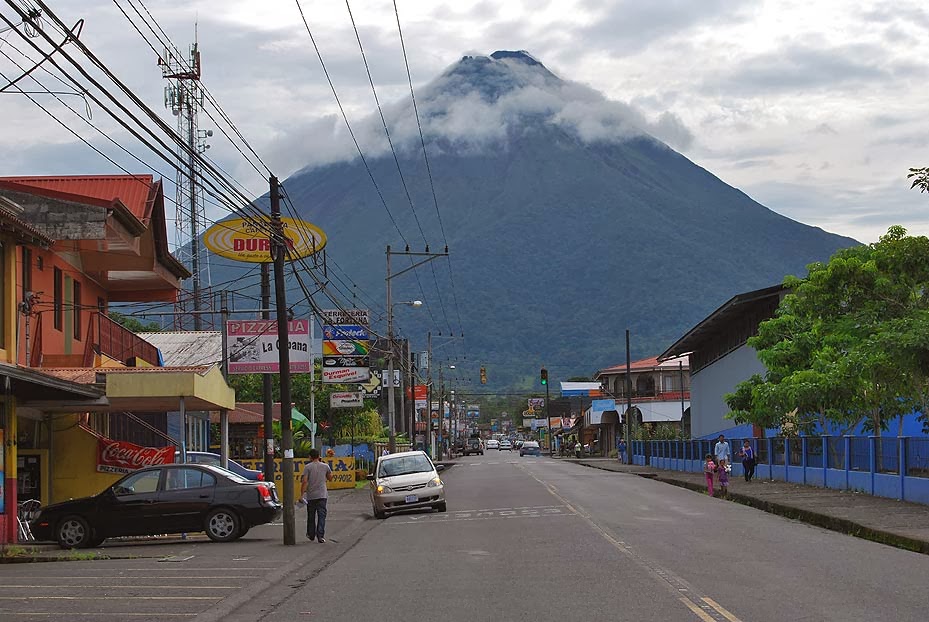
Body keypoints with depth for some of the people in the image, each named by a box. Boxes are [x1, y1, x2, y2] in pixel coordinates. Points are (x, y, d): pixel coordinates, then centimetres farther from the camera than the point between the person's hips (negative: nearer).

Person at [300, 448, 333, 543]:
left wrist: (302, 494, -10)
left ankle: (311, 534, 26)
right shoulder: (325, 466, 4)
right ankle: (320, 536, -12)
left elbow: (304, 482, -12)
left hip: (311, 496, -1)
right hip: (322, 495, 1)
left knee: (311, 516, 13)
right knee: (321, 515, -2)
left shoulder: (308, 467, -4)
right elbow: (330, 478, 17)